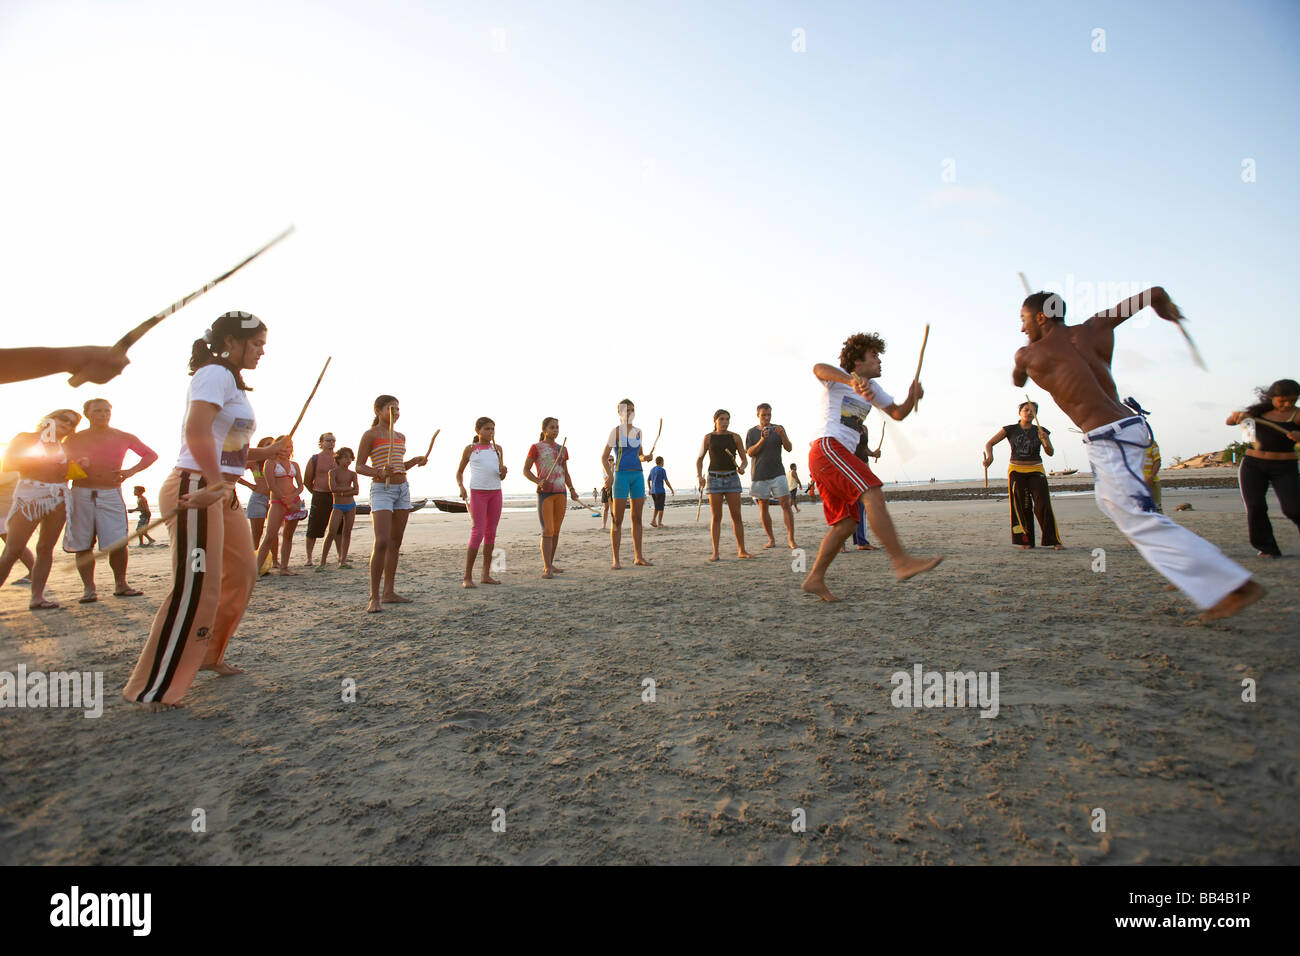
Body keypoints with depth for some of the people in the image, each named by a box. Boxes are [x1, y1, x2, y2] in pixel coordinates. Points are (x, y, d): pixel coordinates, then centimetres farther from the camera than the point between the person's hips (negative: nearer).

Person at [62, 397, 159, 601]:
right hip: (81, 495, 0)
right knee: (83, 546, 1)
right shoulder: (75, 439, 7)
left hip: (111, 495, 0)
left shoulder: (123, 438, 7)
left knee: (117, 544, -6)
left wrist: (131, 471, 3)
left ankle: (120, 585, 6)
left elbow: (151, 455, 17)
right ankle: (88, 588, 9)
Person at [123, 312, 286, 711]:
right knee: (196, 587, -11)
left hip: (223, 493, 11)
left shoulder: (232, 383, 21)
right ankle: (151, 689, 1)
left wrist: (268, 452, 9)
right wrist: (214, 482, -34)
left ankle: (209, 656, 32)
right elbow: (197, 430, -26)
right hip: (195, 489, -10)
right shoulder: (214, 374, -9)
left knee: (241, 574, 16)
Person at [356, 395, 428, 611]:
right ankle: (374, 597, -10)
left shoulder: (400, 437, 14)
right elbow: (359, 466, -6)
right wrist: (379, 473, -23)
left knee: (396, 542, 8)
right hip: (381, 490, -7)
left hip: (402, 489, 7)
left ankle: (389, 592, 15)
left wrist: (415, 461, 6)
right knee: (381, 543, -16)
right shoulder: (370, 434, -5)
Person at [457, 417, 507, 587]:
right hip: (477, 492, -4)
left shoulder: (497, 449, 12)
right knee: (477, 533, -11)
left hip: (495, 493, 4)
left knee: (491, 533, 6)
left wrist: (503, 471, -11)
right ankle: (467, 577, -5)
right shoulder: (470, 449, 5)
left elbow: (501, 476, 12)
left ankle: (486, 575, 13)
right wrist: (461, 487, -7)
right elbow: (459, 472, 11)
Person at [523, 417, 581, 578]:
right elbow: (526, 470, -1)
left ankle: (549, 564, 17)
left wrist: (572, 489, 3)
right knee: (547, 531, -13)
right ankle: (547, 568, -12)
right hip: (544, 493, -5)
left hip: (560, 493, 5)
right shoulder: (535, 447, 1)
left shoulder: (562, 450, 15)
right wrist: (538, 482, -19)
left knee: (556, 531, 7)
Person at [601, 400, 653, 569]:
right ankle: (615, 560, -1)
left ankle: (638, 557, 16)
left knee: (637, 518, 8)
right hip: (621, 475, -5)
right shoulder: (616, 431, -3)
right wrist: (609, 475, -20)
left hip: (637, 475, 6)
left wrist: (645, 458, -1)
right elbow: (604, 456, -6)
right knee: (618, 520, -5)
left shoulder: (637, 431, 13)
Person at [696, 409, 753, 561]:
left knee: (737, 515, -1)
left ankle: (741, 551, 7)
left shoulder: (735, 437, 2)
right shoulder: (708, 437, 1)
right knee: (716, 517, -2)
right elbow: (699, 459, 7)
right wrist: (699, 476, -8)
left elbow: (744, 459, 6)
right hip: (714, 479, -1)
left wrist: (741, 468, -16)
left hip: (732, 478, 1)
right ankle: (715, 553, 2)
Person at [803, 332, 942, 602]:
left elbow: (897, 413, 27)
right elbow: (819, 368, -23)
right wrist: (853, 380, -43)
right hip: (827, 447, -10)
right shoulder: (838, 377, 2)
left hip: (841, 456, 10)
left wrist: (912, 397, 3)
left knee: (846, 524, 3)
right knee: (873, 494, -25)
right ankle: (901, 561, -31)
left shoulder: (871, 387, 27)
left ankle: (814, 579, 5)